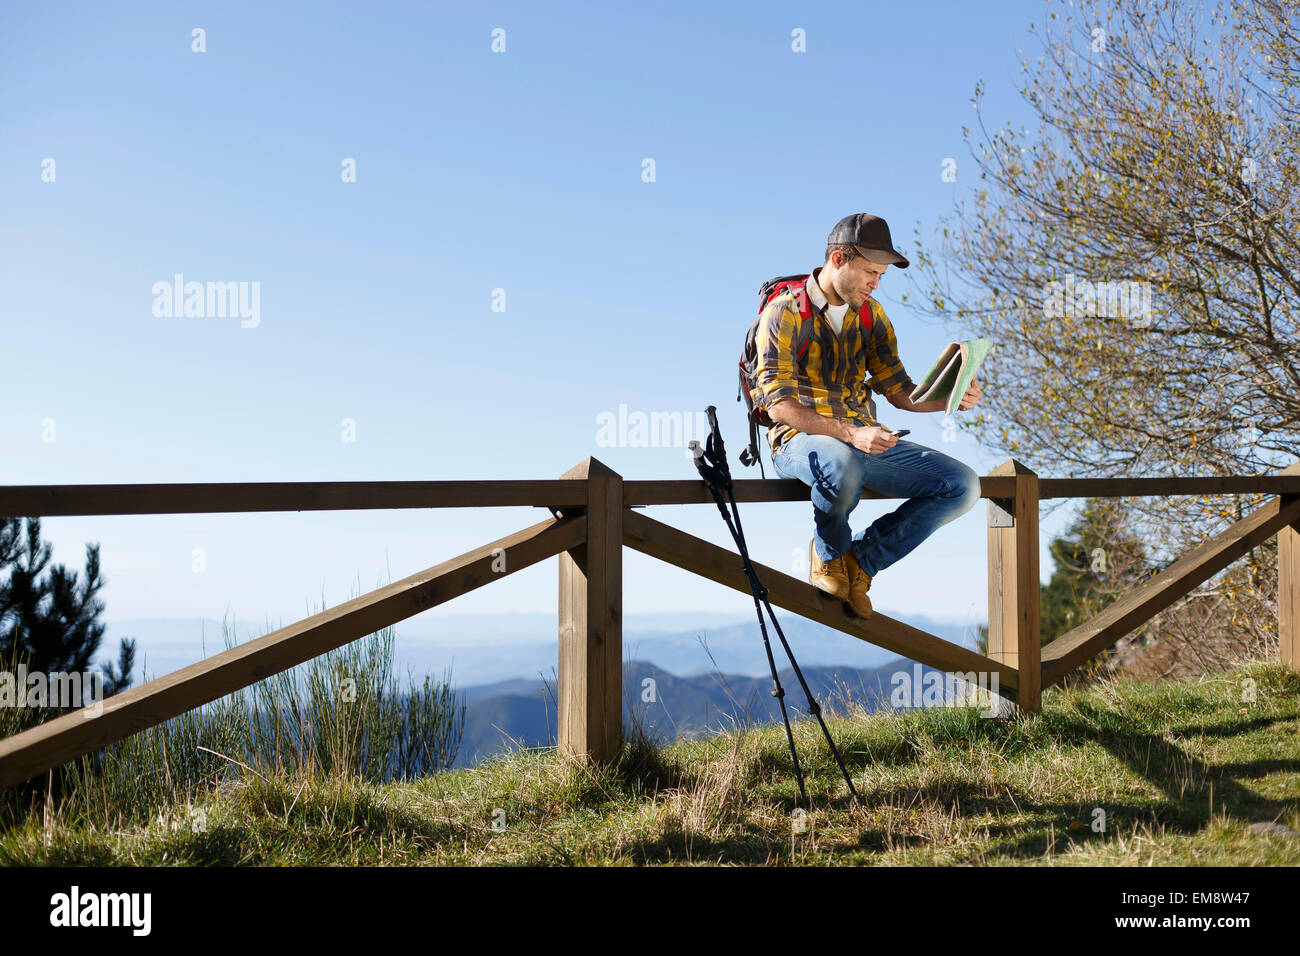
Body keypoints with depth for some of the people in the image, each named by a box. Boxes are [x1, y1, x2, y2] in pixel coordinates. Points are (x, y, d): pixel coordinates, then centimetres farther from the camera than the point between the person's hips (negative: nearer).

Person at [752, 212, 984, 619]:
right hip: (800, 438, -6)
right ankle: (828, 553, -9)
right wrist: (849, 434, -30)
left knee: (963, 485, -12)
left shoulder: (871, 315, 12)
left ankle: (861, 558, -3)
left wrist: (952, 398, -11)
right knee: (844, 463, -43)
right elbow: (779, 404, -17)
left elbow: (900, 391, 10)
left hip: (863, 438, 6)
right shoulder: (783, 313, -8)